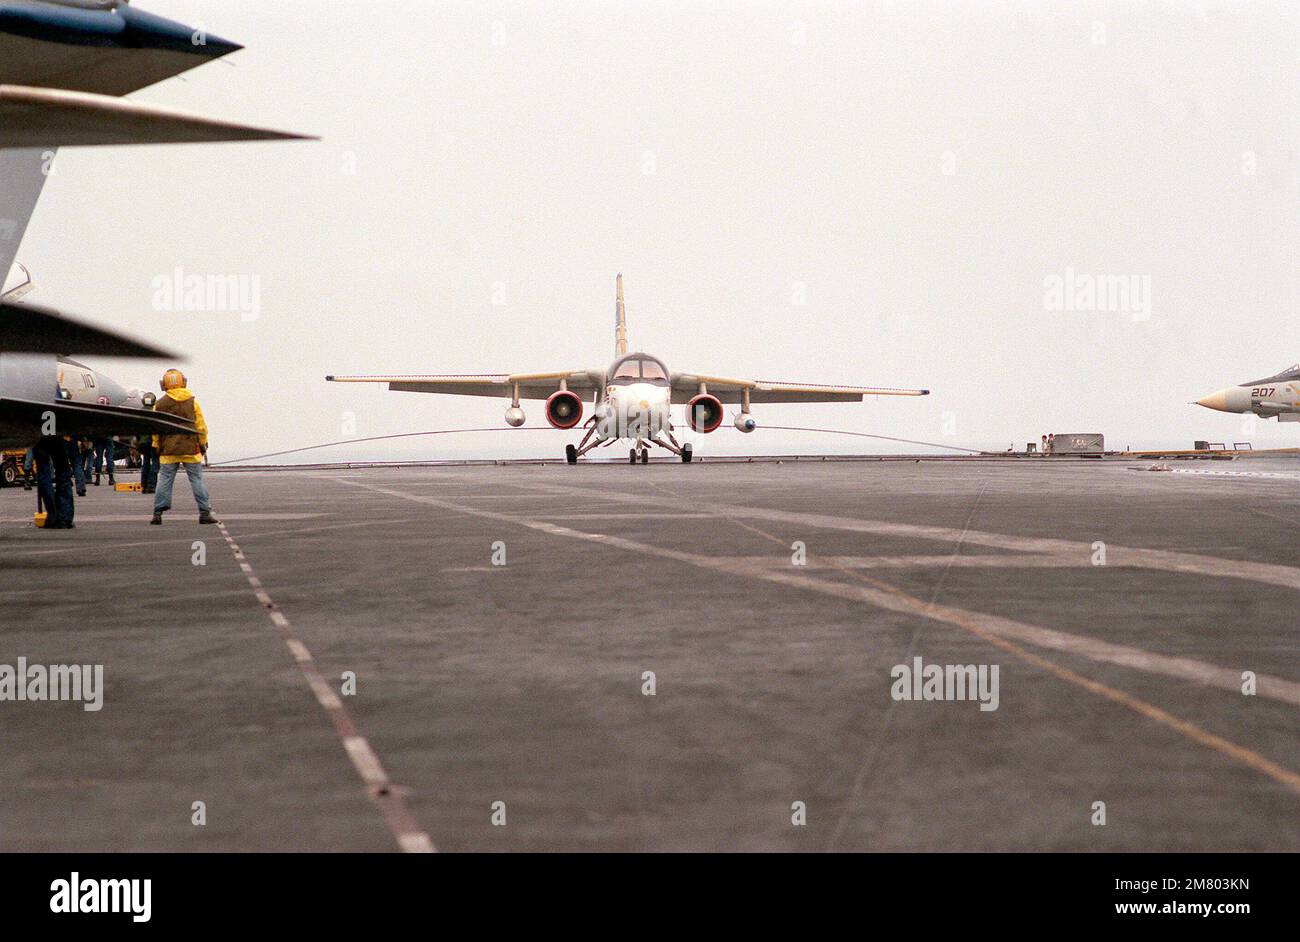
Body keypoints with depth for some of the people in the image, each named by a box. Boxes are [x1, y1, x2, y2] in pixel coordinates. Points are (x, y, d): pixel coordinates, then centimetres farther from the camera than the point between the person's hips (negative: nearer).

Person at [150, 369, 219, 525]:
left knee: (165, 481, 4)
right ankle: (205, 513, -1)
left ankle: (158, 514, 1)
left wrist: (157, 448, 13)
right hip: (191, 449, -1)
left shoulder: (160, 404, 1)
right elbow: (201, 426, 0)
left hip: (168, 450, 1)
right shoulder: (192, 402, -1)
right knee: (197, 480, 2)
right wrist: (203, 444, 11)